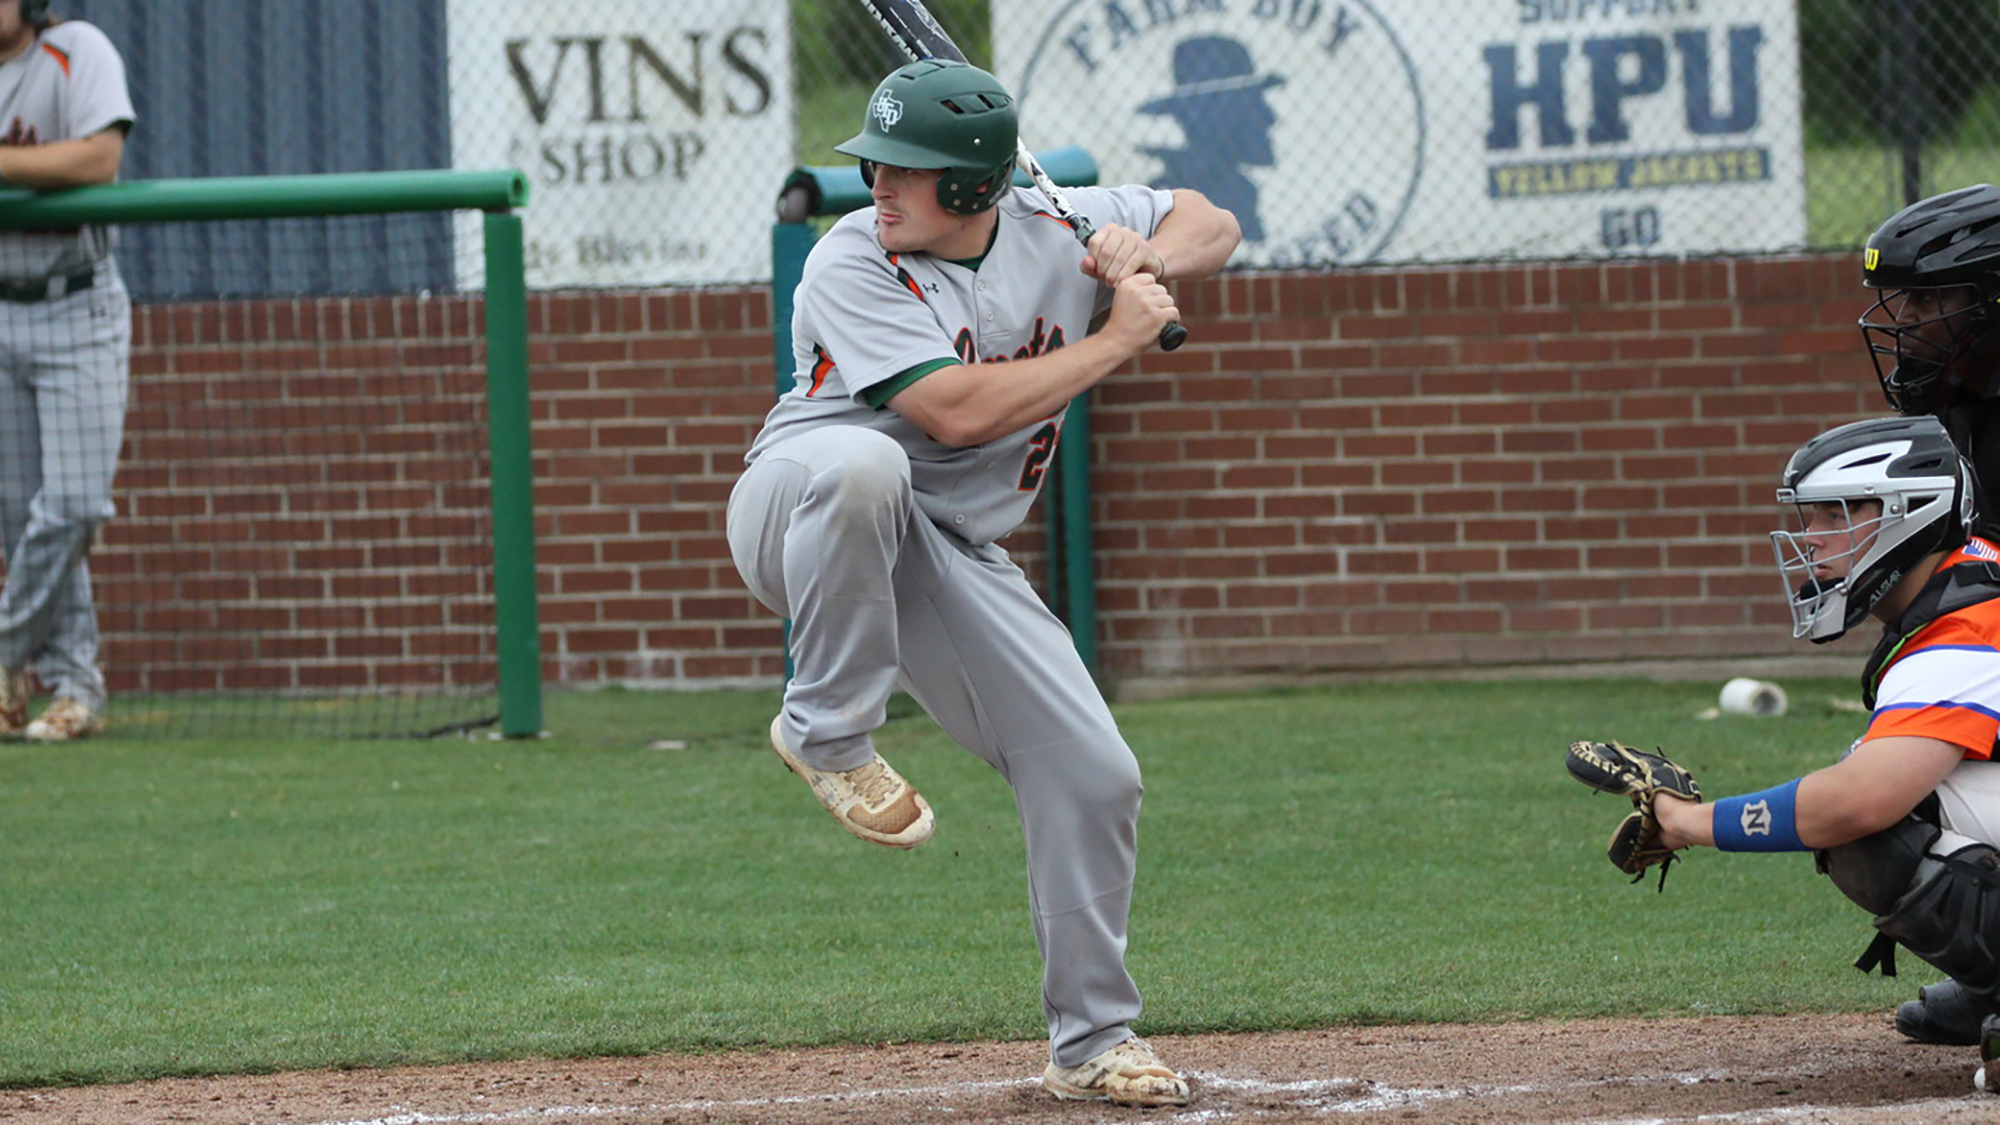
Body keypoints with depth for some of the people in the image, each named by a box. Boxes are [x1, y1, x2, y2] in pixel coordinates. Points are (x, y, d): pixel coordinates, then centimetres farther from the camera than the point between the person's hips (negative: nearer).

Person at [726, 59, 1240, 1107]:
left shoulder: (1053, 230, 0)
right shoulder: (853, 263, -18)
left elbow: (1212, 223, 14)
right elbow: (956, 409, -27)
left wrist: (1146, 259, -10)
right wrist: (1119, 339, -20)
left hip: (956, 560, 5)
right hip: (797, 513, -5)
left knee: (1094, 777, -2)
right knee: (858, 461, -42)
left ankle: (1092, 1041, 16)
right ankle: (828, 731, -23)